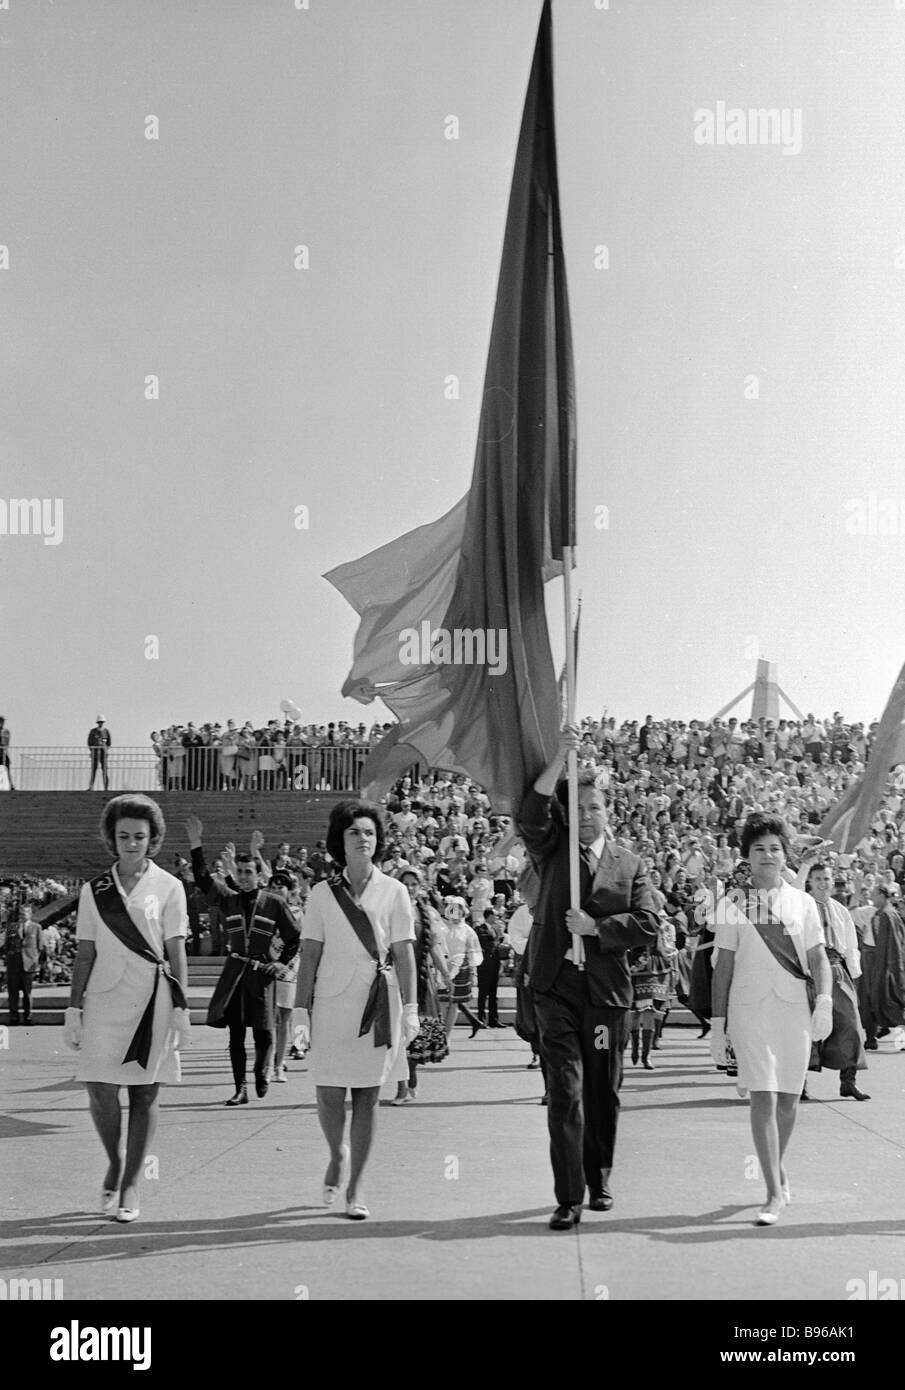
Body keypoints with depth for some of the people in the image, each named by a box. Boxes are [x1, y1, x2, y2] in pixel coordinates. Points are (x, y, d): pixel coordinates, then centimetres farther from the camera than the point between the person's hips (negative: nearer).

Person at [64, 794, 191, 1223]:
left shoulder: (168, 887, 3)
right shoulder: (94, 890, 9)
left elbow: (176, 953, 2)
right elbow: (85, 954, 10)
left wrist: (180, 1009, -3)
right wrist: (74, 1008, 5)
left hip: (152, 1001, -1)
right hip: (105, 998, 1)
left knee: (144, 1093, 2)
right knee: (100, 1090, -8)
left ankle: (130, 1183, 14)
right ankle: (114, 1161, 19)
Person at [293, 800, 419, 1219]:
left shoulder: (393, 892, 4)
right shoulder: (322, 893, 5)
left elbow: (404, 954, 2)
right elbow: (310, 954, 5)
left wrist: (410, 1008, -3)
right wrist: (301, 1009, 0)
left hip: (378, 1003, 0)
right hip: (332, 1001, 0)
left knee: (367, 1094, 2)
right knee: (329, 1095, 0)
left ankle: (355, 1188, 12)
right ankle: (338, 1155, 31)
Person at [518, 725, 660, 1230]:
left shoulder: (629, 864, 10)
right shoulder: (553, 851, 8)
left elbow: (647, 925, 2)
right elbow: (533, 812, -12)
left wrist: (595, 928, -10)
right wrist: (561, 757, -21)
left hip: (607, 989, 2)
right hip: (556, 985, -1)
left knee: (603, 1091, 10)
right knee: (566, 1090, -7)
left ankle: (599, 1181, 28)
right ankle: (569, 1198, -6)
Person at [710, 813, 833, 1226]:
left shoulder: (802, 903, 7)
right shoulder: (732, 905, 4)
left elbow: (819, 959, 7)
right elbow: (723, 966, 6)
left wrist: (825, 1001, -10)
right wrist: (717, 1024, 4)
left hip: (793, 1007, 2)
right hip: (749, 1007, -2)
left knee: (788, 1098, 9)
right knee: (762, 1097, -11)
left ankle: (778, 1169, 34)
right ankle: (776, 1193, -10)